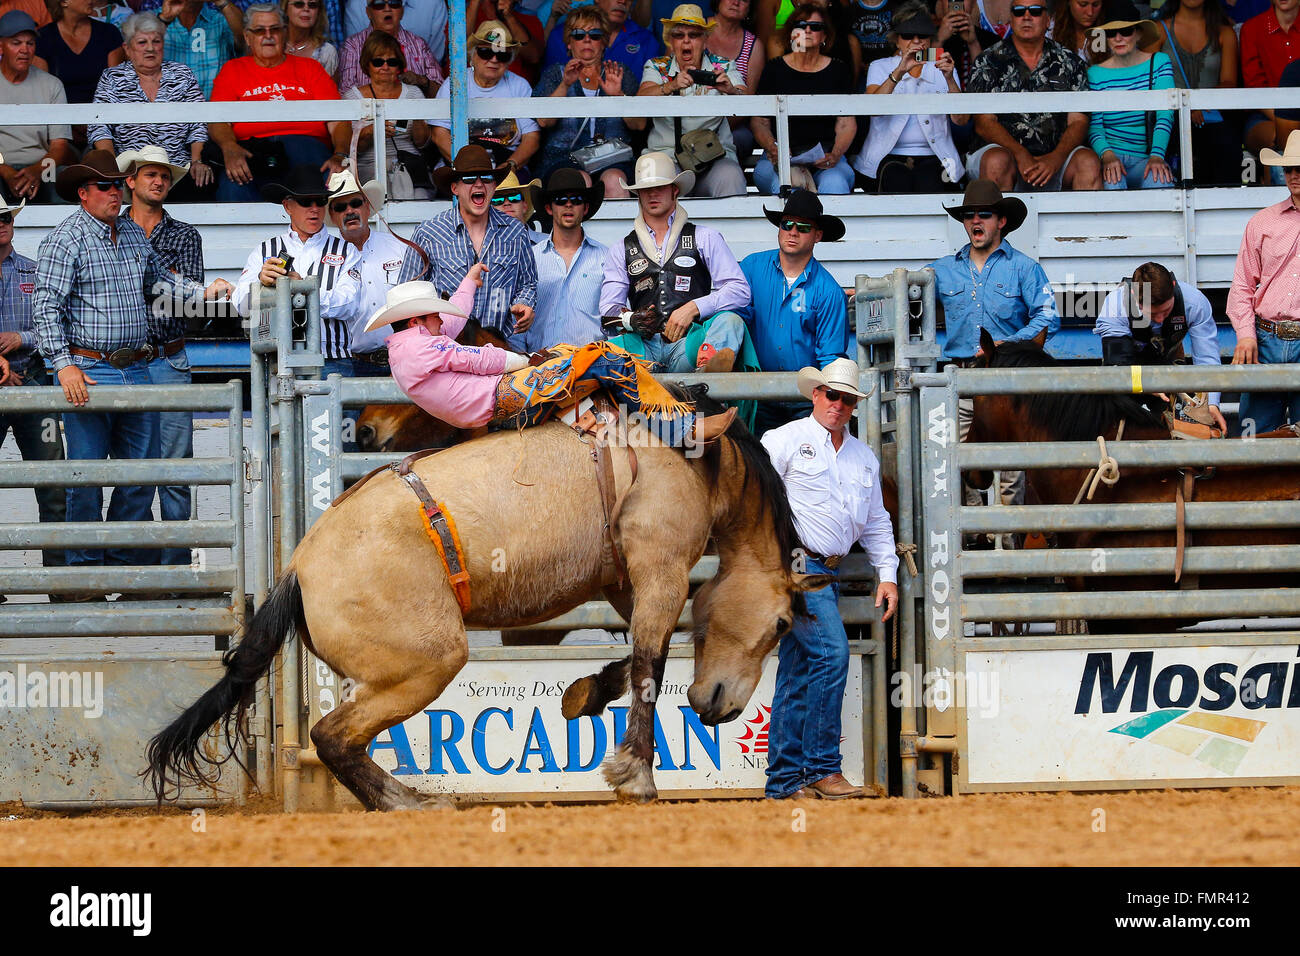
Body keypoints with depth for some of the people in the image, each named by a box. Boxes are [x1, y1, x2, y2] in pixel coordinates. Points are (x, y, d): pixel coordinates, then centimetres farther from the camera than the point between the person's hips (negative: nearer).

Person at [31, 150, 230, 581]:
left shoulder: (133, 233, 13)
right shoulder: (65, 240, -6)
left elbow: (158, 275, 29)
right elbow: (46, 307, -12)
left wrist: (202, 291, 12)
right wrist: (64, 365, -21)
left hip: (136, 368, 6)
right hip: (89, 373, -6)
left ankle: (123, 561, 15)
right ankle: (85, 567, 4)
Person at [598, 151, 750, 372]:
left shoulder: (706, 238, 18)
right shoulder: (621, 250, 24)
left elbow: (739, 291, 8)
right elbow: (608, 309, 13)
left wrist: (692, 309, -8)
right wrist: (631, 320, -12)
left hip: (688, 343, -2)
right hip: (646, 345, 2)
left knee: (730, 320, -37)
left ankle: (709, 366, -67)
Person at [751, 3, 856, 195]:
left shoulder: (838, 70, 13)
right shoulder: (775, 70, 12)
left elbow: (846, 124, 8)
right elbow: (759, 122, 9)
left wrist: (835, 155, -13)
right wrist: (772, 149, -13)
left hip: (826, 156, 0)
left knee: (835, 184, -35)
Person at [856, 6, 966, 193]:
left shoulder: (941, 69, 15)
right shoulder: (880, 67, 12)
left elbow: (960, 119, 1)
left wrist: (950, 79, -14)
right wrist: (899, 73, -22)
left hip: (931, 157, 1)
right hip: (889, 155, -1)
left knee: (929, 185, -29)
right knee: (898, 184, -31)